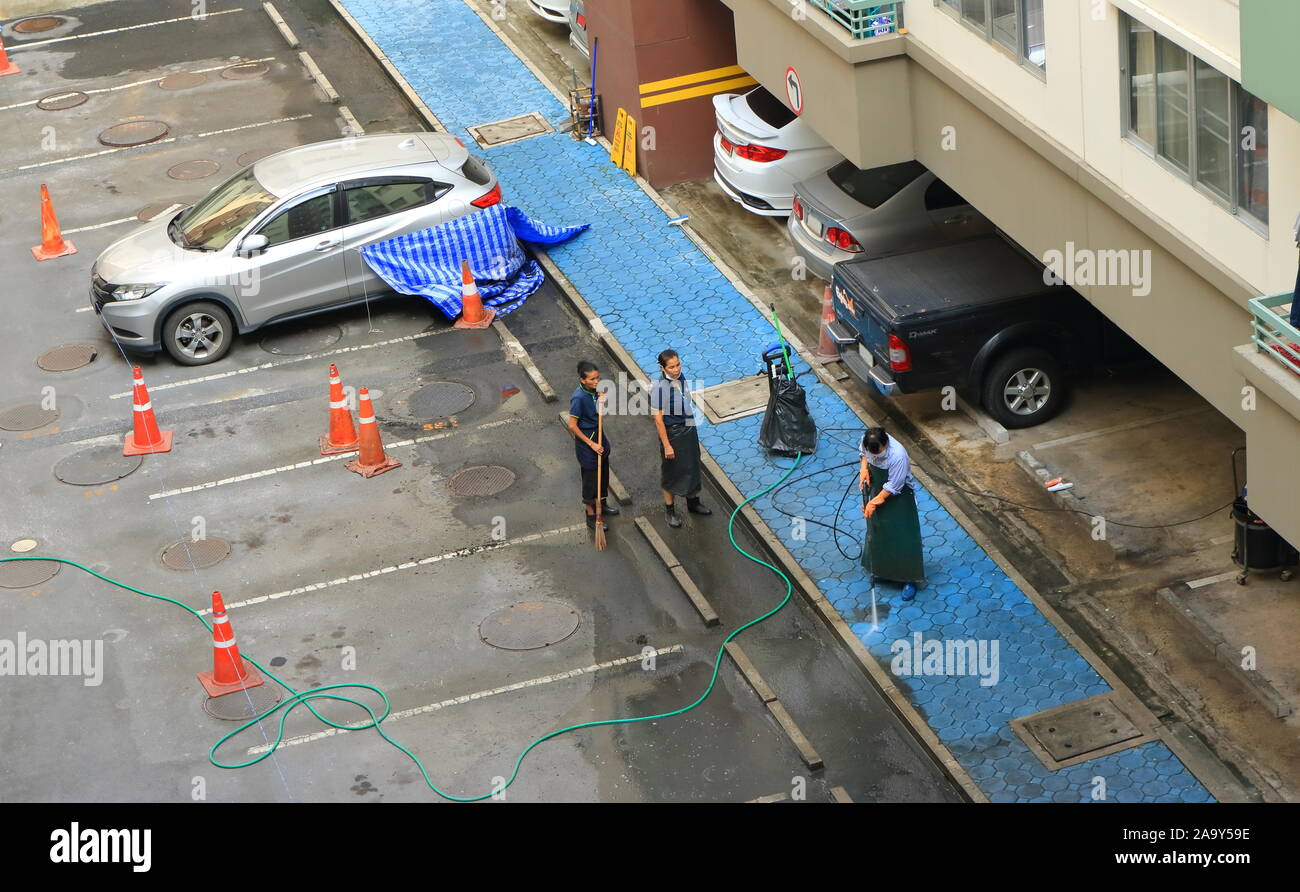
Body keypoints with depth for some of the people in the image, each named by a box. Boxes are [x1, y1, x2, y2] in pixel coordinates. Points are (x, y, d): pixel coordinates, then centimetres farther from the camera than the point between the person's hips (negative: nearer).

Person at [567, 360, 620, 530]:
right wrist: (591, 444, -21)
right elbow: (572, 426, -25)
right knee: (590, 477, 5)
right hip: (586, 439, -8)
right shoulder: (579, 398, -28)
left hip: (598, 434, 8)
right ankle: (591, 517, 19)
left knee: (603, 472, 24)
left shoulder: (594, 390, -5)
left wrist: (602, 400, -10)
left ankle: (601, 504, 46)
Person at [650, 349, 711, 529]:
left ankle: (693, 502, 44)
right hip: (672, 433, -7)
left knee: (691, 467, 22)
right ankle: (670, 511, 28)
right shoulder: (659, 387, -26)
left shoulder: (681, 378, -5)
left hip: (689, 430, 7)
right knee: (671, 472, 10)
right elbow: (658, 419, -22)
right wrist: (666, 445, -20)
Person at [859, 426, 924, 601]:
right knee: (877, 529, 22)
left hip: (899, 496, -6)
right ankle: (880, 568, 44)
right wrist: (864, 467, -10)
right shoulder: (867, 441, -21)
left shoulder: (898, 456, -39)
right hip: (877, 488, 6)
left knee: (903, 538, 2)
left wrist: (874, 502, -22)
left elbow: (892, 487, -28)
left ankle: (909, 580, 16)